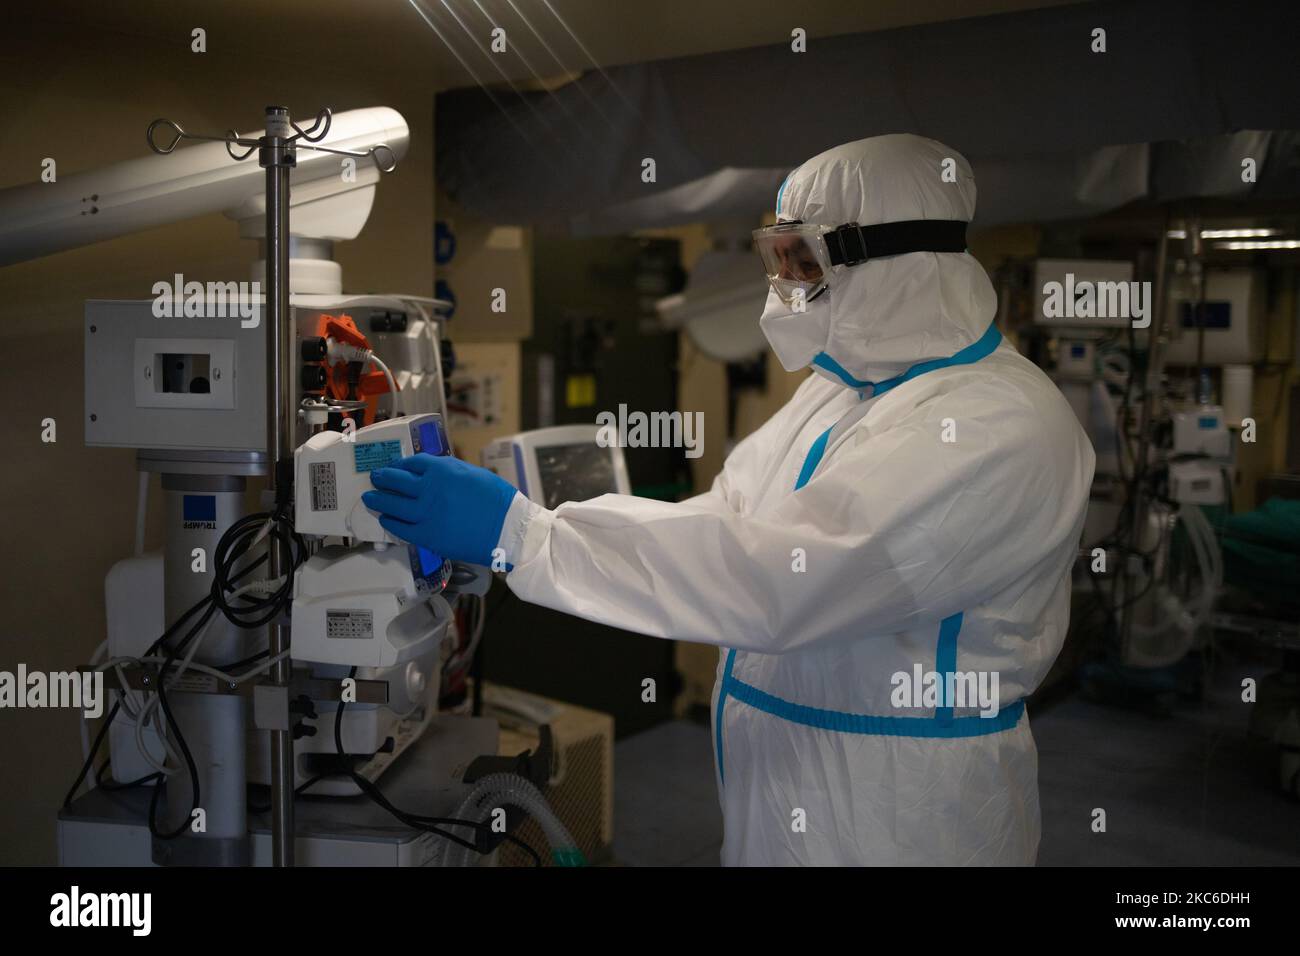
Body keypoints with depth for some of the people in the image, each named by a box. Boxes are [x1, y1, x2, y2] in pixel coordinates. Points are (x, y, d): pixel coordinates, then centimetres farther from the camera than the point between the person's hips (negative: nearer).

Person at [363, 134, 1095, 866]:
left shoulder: (1001, 422, -23)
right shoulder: (838, 390, 9)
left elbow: (776, 575, -31)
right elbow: (720, 519, 6)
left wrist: (523, 531, -29)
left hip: (890, 830, -7)